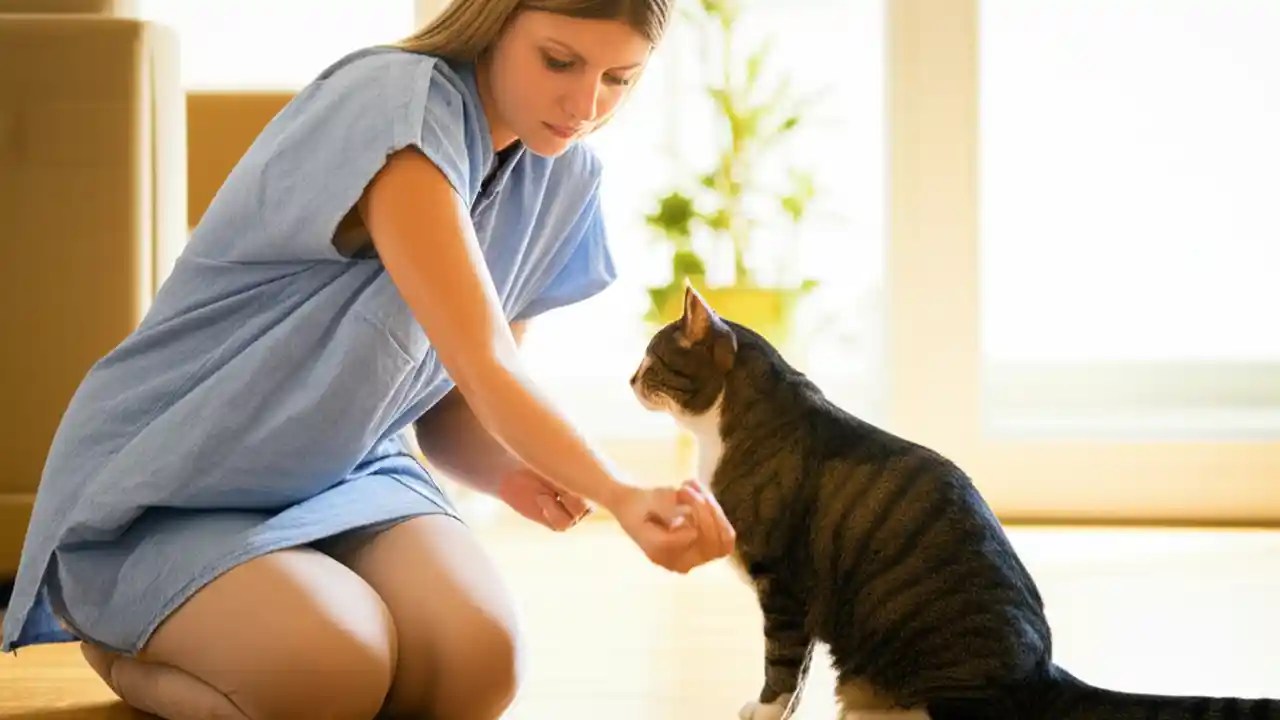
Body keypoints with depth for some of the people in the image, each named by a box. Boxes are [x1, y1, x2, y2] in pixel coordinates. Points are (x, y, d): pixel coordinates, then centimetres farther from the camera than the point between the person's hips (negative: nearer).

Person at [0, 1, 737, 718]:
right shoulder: (397, 106, -22)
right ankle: (125, 647, 2)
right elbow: (485, 367, -31)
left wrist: (514, 470, -16)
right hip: (163, 493, -6)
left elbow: (454, 402, 7)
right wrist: (622, 496, -44)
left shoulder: (562, 180, 2)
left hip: (346, 475, 7)